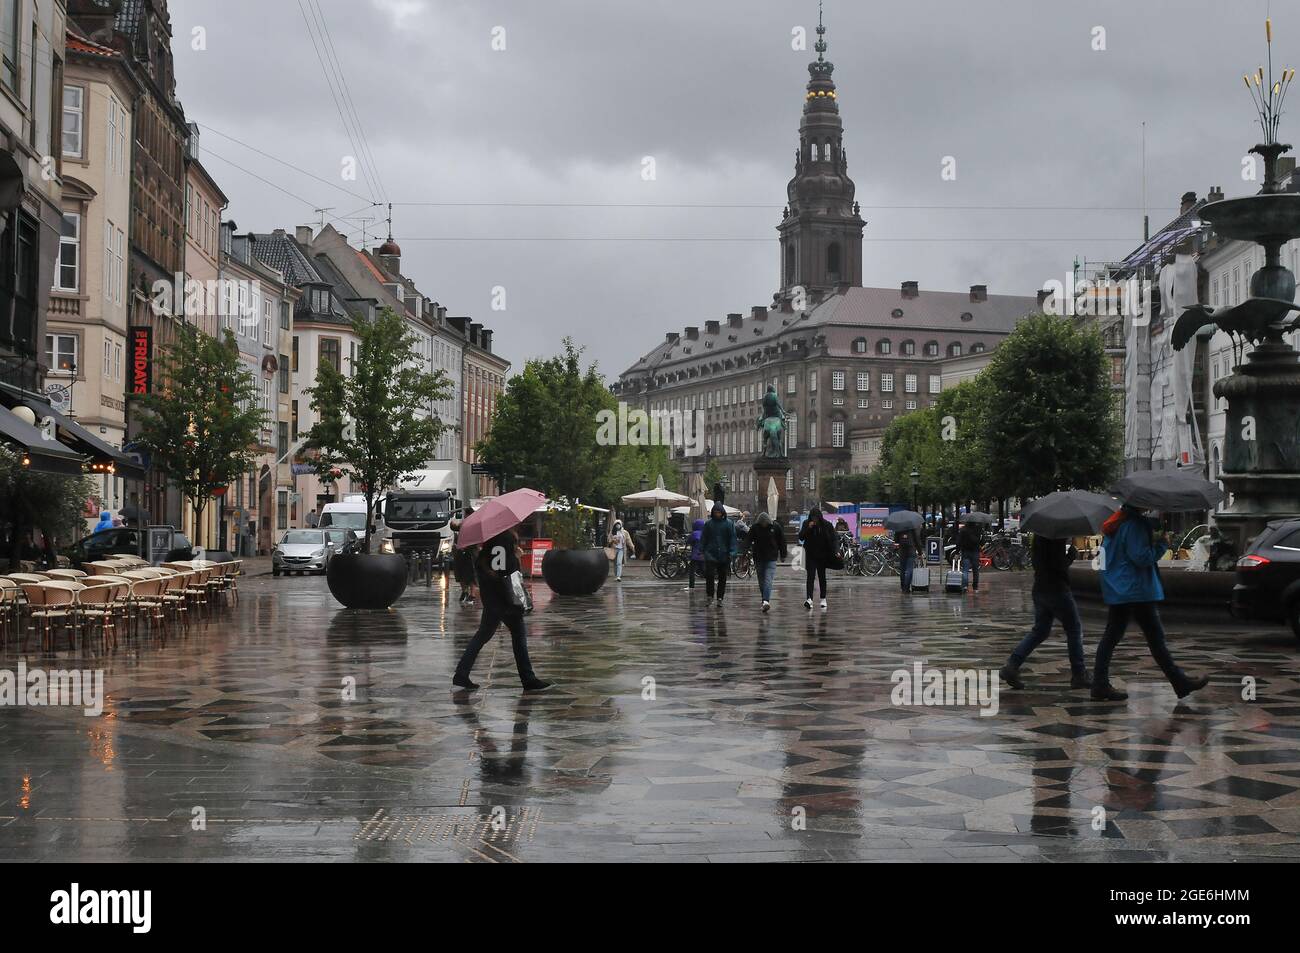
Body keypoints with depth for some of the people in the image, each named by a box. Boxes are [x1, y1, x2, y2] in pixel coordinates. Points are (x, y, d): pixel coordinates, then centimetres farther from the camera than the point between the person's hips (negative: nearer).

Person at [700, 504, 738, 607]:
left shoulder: (729, 524, 3)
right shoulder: (708, 523, 5)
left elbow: (732, 538, 2)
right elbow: (703, 538, 9)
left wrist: (732, 552, -7)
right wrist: (701, 551, 2)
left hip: (724, 555, 1)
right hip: (711, 554, -1)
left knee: (722, 578, 6)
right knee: (709, 575, -14)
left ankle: (720, 598, 16)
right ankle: (709, 596, -1)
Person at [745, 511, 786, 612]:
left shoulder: (775, 527, -3)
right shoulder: (754, 527, -2)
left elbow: (782, 541, 5)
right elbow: (748, 538, -6)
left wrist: (783, 555, 8)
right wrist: (747, 548, -25)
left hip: (771, 558, -3)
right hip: (759, 558, 3)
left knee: (768, 579, -15)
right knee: (761, 581, 10)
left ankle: (766, 601, -26)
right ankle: (765, 599, 24)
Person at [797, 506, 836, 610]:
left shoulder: (827, 524, -4)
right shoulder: (806, 523, -2)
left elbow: (832, 539, -1)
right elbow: (801, 537, -5)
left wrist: (833, 553, -11)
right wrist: (808, 528, -19)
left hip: (823, 555, 0)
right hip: (810, 555, 0)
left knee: (822, 577, 11)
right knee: (810, 576, -12)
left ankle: (823, 599, 22)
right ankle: (809, 599, -22)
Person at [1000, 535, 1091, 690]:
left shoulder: (1038, 536, 10)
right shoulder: (1056, 536, -15)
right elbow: (1058, 564, -21)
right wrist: (1070, 556, -6)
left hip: (1039, 589, 8)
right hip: (1057, 589, -8)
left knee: (1039, 631, 13)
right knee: (1074, 629, 5)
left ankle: (1011, 666, 2)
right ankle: (1079, 675, 9)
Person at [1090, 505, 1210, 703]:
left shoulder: (1115, 524, 15)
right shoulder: (1134, 525, -16)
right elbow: (1141, 557, -21)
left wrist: (1153, 539, 16)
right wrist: (1161, 544, -8)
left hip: (1116, 591, 9)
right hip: (1136, 590, -9)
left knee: (1110, 638, 6)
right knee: (1155, 638, -1)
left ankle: (1100, 686, 4)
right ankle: (1180, 682, 8)